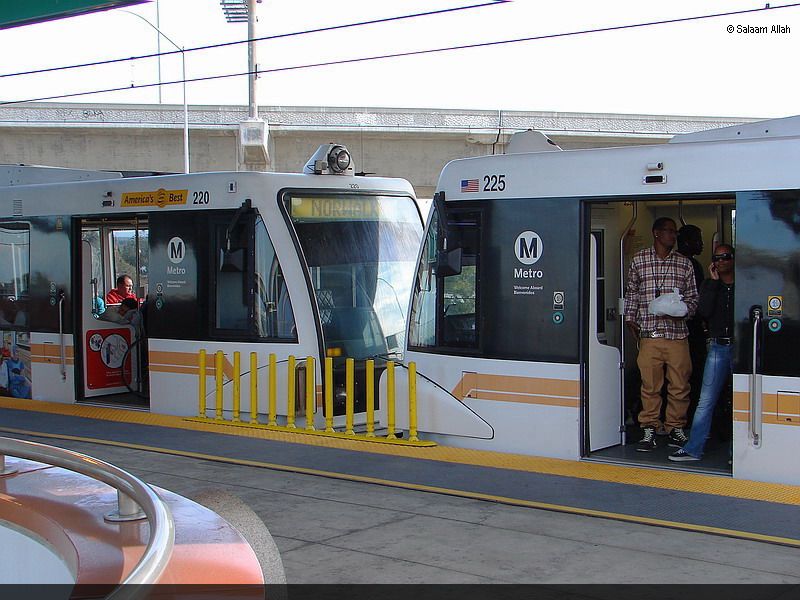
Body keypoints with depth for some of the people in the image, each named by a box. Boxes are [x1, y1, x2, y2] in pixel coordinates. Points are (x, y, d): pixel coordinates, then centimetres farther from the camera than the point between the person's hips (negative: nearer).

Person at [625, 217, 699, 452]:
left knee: (679, 384, 2)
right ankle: (649, 430, 11)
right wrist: (630, 318, 8)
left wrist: (682, 310, -6)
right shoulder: (639, 260, 9)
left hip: (678, 333, 1)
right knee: (650, 384, 1)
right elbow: (631, 291, 17)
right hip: (649, 333, -1)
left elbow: (693, 297, 14)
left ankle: (675, 428, 16)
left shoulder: (684, 263, 11)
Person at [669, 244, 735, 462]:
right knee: (706, 401, -1)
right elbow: (704, 311, -7)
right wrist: (714, 281, -6)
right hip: (718, 347, 1)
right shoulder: (709, 285, 10)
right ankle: (693, 449, 1)